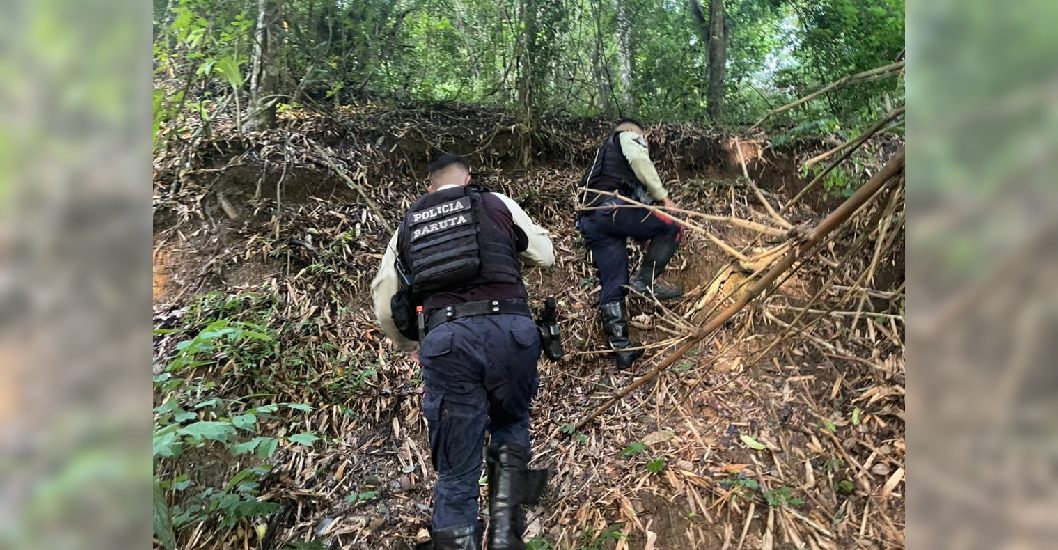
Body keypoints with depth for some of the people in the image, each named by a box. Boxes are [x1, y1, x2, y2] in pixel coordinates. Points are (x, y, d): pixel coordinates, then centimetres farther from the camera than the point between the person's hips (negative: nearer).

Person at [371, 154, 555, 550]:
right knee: (511, 425, 26)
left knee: (456, 473, 10)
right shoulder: (497, 203, 15)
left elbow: (384, 306, 21)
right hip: (509, 329, 0)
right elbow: (546, 256, 23)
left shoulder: (407, 225, 21)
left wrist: (408, 346, 39)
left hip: (446, 340, 1)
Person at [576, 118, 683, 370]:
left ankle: (621, 349, 3)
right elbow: (640, 161, -4)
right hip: (611, 207, -8)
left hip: (589, 219, 8)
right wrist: (662, 195, -1)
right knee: (670, 228, 3)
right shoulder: (628, 137, 19)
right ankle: (645, 281, -8)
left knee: (613, 286, 4)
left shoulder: (602, 153, 42)